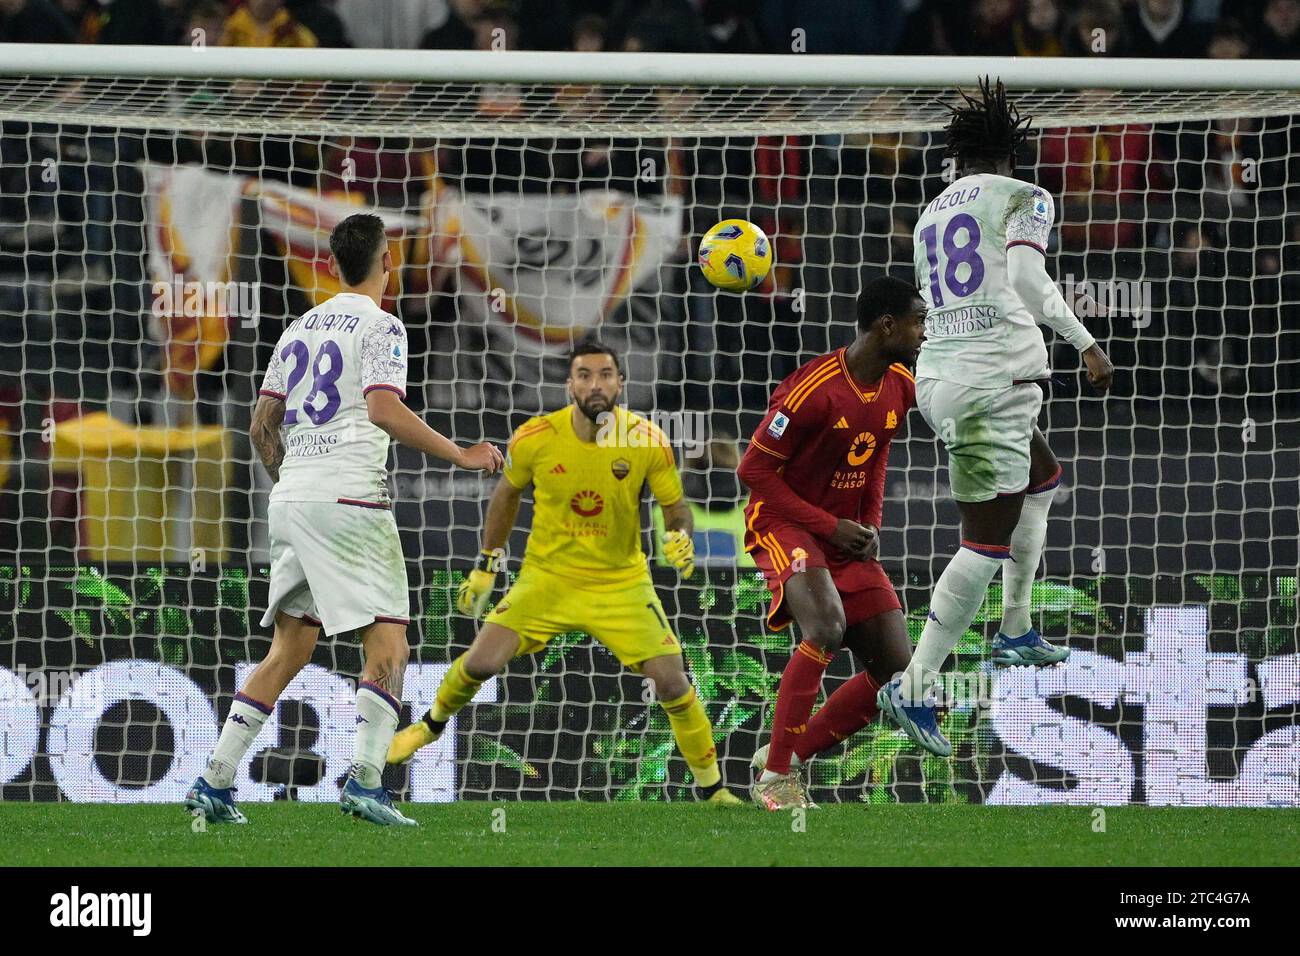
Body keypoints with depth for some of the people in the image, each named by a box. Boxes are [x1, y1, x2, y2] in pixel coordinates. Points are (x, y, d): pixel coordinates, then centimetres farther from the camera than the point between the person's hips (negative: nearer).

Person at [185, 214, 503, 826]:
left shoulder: (300, 329, 18)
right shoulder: (379, 325, -3)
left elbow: (262, 425, 19)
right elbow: (384, 409, -18)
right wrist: (460, 456, -12)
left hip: (290, 499, 7)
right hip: (349, 495, -7)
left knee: (289, 649, 11)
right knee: (387, 644, -6)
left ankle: (214, 783, 6)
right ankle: (365, 779, -19)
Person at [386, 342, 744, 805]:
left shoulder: (648, 441, -15)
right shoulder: (534, 439, -13)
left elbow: (675, 505, -3)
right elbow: (507, 493, 7)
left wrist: (679, 538, -26)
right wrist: (486, 566, 11)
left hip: (621, 584, 0)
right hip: (547, 575, 0)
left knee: (672, 682, -11)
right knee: (479, 663, -10)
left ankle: (711, 788, 8)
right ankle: (432, 724, 25)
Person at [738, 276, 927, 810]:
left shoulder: (899, 388, 2)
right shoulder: (817, 389, -22)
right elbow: (754, 469, -17)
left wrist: (870, 525, 4)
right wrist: (829, 526, -18)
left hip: (847, 535, 8)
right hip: (784, 522, -8)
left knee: (897, 670, -3)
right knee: (827, 627, -33)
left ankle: (788, 757, 9)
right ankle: (774, 778, -25)